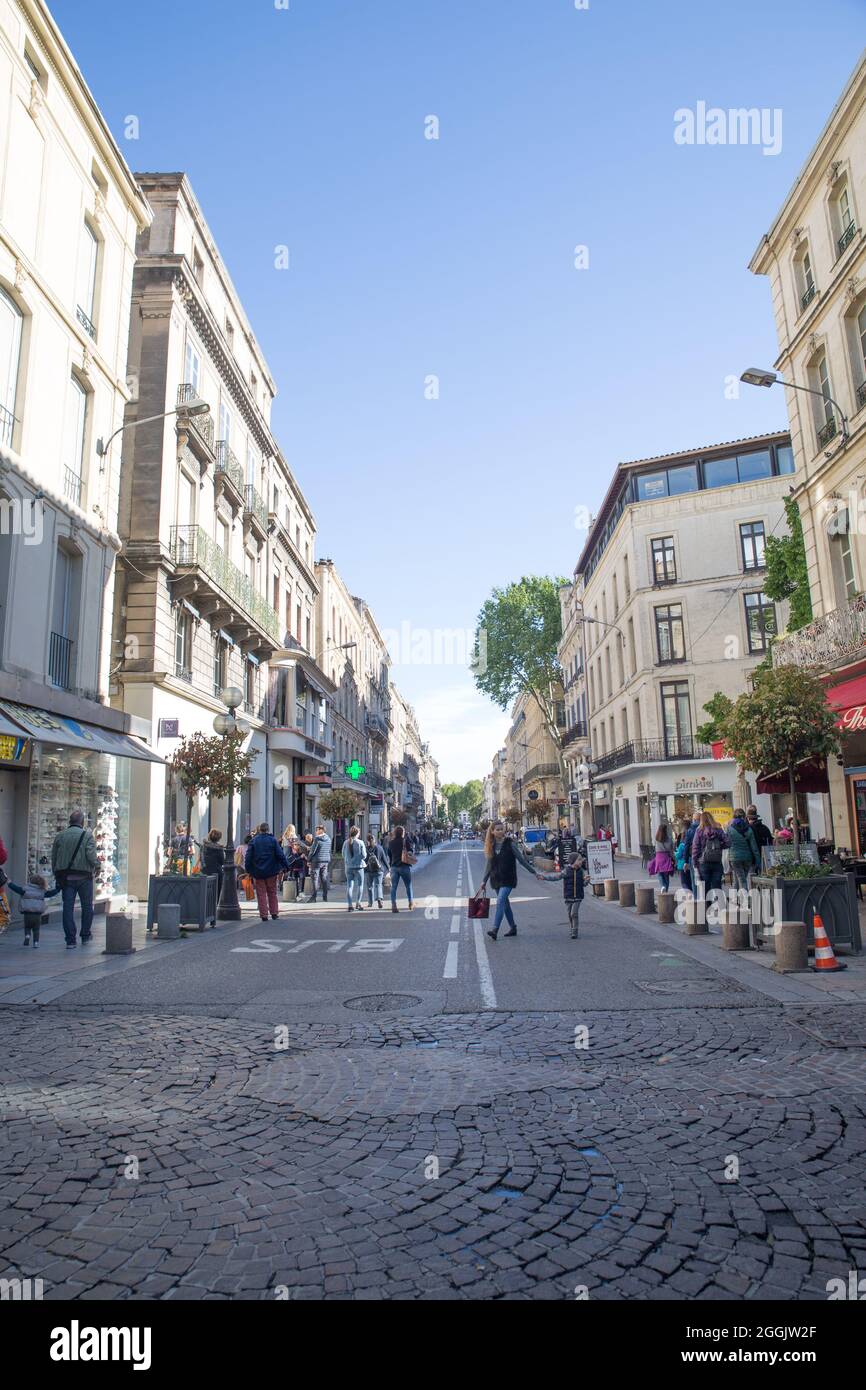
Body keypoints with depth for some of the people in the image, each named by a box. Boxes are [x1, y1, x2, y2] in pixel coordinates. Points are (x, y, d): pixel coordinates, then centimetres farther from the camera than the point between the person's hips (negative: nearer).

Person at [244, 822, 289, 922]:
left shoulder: (253, 841, -2)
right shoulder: (273, 840, -4)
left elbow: (248, 857, -3)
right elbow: (280, 855, -7)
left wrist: (248, 870, 5)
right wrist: (286, 867, 0)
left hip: (257, 872, 0)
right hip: (271, 871, 0)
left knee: (261, 894, 5)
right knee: (272, 893, 13)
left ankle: (264, 915, 3)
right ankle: (274, 913, 14)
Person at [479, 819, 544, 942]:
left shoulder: (510, 843, -8)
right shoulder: (491, 846, 5)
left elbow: (522, 859, -5)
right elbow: (489, 865, 13)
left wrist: (535, 873, -4)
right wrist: (484, 881, 12)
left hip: (508, 880, -5)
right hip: (496, 880, 5)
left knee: (500, 902, -18)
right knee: (505, 903, 13)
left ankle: (495, 930, -22)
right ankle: (512, 927, 26)